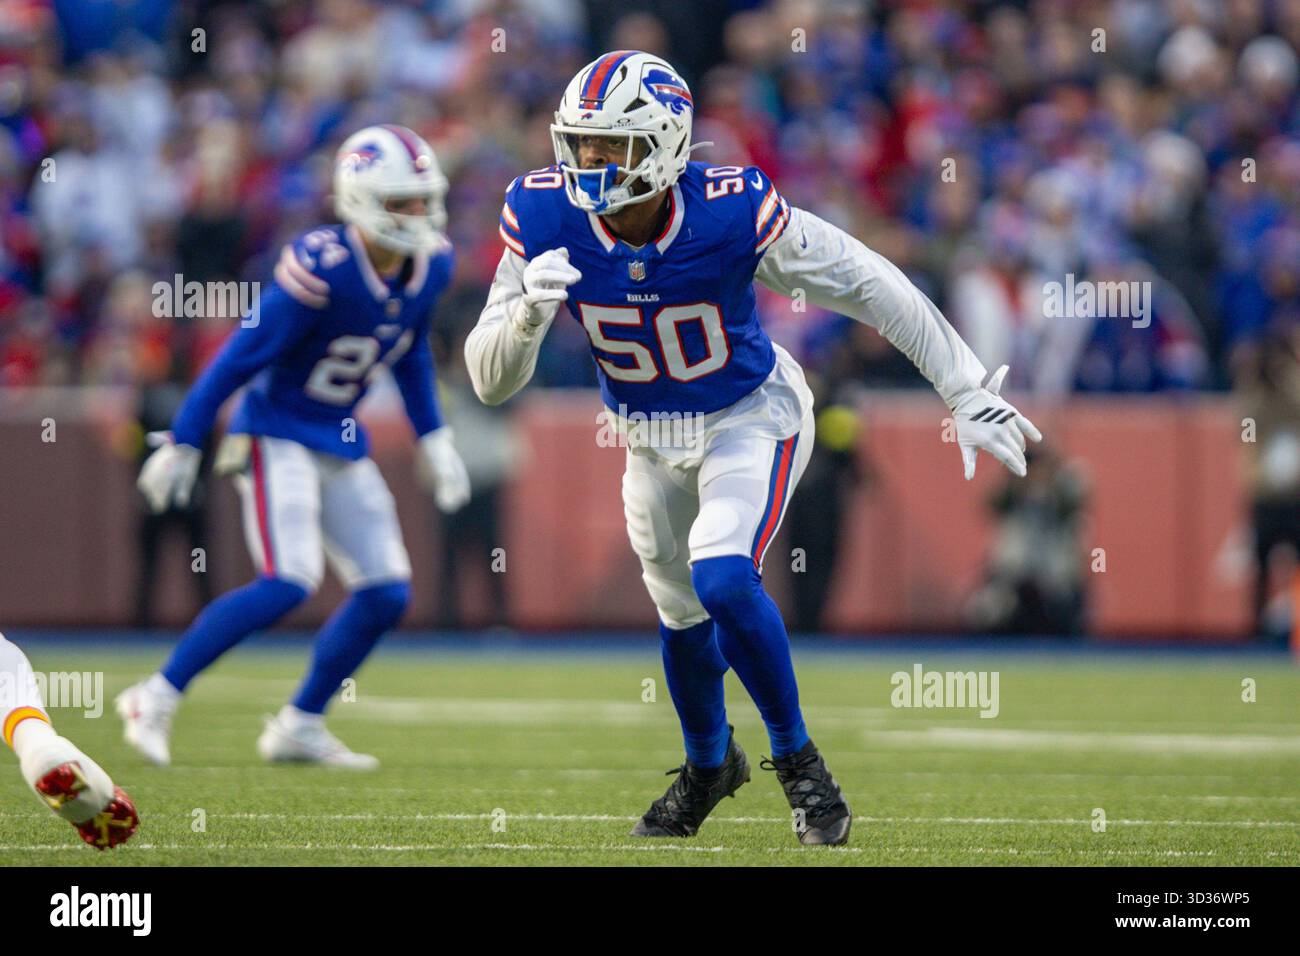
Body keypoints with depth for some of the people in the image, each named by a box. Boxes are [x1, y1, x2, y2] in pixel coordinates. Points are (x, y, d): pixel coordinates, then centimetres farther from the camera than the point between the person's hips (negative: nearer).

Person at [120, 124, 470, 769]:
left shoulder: (430, 268, -2)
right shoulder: (323, 270, -25)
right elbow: (242, 355, -19)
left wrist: (433, 438, 17)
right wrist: (183, 444, -15)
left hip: (342, 446, 8)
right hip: (279, 433, -8)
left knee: (387, 593, 1)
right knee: (289, 583, -22)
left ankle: (299, 728, 15)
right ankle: (154, 701, -10)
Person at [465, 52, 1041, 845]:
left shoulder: (730, 211, -31)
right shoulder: (546, 220, -23)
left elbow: (869, 286, -20)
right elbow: (491, 383, -17)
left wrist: (969, 396, -17)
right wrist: (529, 314, -40)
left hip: (750, 418, -4)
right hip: (653, 441, 4)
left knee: (723, 578, -27)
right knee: (683, 616, 19)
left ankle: (799, 763, -6)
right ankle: (710, 764, 49)